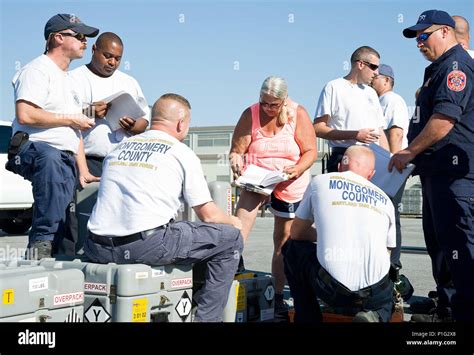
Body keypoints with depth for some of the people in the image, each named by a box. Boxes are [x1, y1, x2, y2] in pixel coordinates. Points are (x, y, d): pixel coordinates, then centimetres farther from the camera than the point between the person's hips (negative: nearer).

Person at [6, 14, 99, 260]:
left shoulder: (68, 80, 28)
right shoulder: (38, 70, -3)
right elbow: (25, 115, -19)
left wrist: (83, 170, 19)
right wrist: (70, 119, -8)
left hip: (65, 159, 10)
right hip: (34, 149, -10)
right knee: (50, 159, -42)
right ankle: (42, 241, -43)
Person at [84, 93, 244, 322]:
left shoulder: (119, 148, 20)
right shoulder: (182, 153, 5)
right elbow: (208, 214, 5)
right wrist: (234, 222, 27)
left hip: (98, 250, 7)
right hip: (146, 246, -6)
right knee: (231, 238, 7)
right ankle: (207, 317, 7)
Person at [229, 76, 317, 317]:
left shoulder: (298, 114, -12)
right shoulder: (250, 114, -11)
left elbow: (311, 151, -12)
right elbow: (236, 150, -11)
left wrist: (297, 169, -29)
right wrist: (236, 162, -33)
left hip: (290, 186, 0)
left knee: (283, 242, 7)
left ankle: (278, 297, 17)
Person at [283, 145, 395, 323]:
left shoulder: (320, 182, 12)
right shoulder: (385, 200, 18)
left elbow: (296, 233, 21)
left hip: (332, 291, -2)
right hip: (375, 296, 3)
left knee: (292, 247, 26)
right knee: (386, 299, 40)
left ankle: (308, 318, 19)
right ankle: (375, 316, 4)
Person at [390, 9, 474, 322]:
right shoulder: (440, 69, 22)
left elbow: (444, 119, -21)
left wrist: (410, 152, -12)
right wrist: (415, 155, 21)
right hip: (437, 171, 11)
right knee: (438, 242, 14)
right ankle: (447, 311, 22)